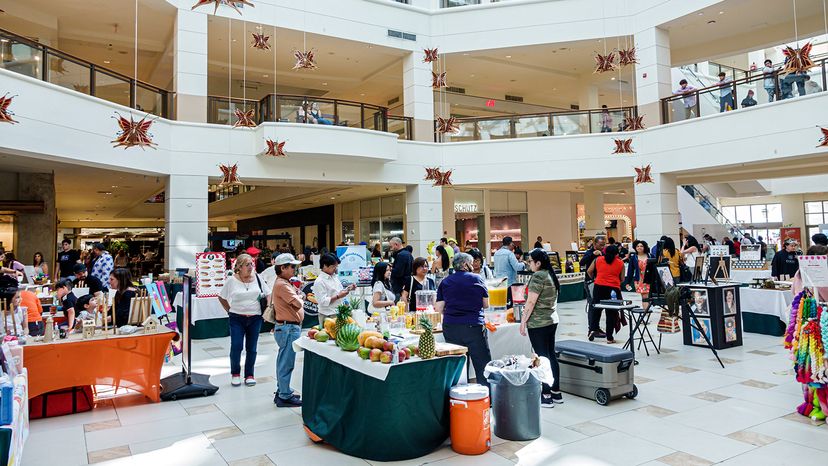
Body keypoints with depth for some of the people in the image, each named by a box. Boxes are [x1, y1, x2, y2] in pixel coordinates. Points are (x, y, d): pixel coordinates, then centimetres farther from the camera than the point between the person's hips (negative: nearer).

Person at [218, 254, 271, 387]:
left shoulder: (257, 278, 1)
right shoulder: (231, 280, -4)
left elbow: (268, 294, 8)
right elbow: (221, 297, 6)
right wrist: (230, 311, 1)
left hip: (255, 318, 2)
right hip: (237, 318, -2)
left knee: (251, 348, 8)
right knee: (236, 346, -7)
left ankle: (249, 374, 22)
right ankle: (235, 373, 15)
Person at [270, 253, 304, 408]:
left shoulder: (284, 283, 16)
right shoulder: (282, 285, -18)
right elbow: (298, 303, -21)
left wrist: (298, 298, -2)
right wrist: (299, 298, -1)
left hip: (288, 327, 11)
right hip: (288, 328, -11)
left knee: (283, 361, 17)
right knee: (286, 363, -3)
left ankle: (281, 392, 27)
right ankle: (285, 397, 4)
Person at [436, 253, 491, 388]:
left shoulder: (445, 282, 6)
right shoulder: (477, 279, 3)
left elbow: (439, 309, 4)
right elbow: (486, 305, 10)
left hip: (450, 327, 2)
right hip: (474, 326, -2)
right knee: (482, 364, 4)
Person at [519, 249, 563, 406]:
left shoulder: (538, 276, -16)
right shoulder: (551, 275, 11)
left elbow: (531, 302, -18)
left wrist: (523, 321, -11)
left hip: (538, 323, -9)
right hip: (552, 320, 9)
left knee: (542, 357, -2)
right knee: (551, 355, 14)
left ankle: (546, 396, 4)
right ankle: (556, 392, 21)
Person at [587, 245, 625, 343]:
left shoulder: (598, 260, 6)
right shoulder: (620, 263, 4)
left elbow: (589, 271, 10)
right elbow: (622, 279, 7)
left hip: (599, 287, 1)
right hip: (613, 289, -1)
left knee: (596, 310, 15)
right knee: (611, 313, 6)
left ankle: (592, 329, 0)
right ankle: (609, 338, 10)